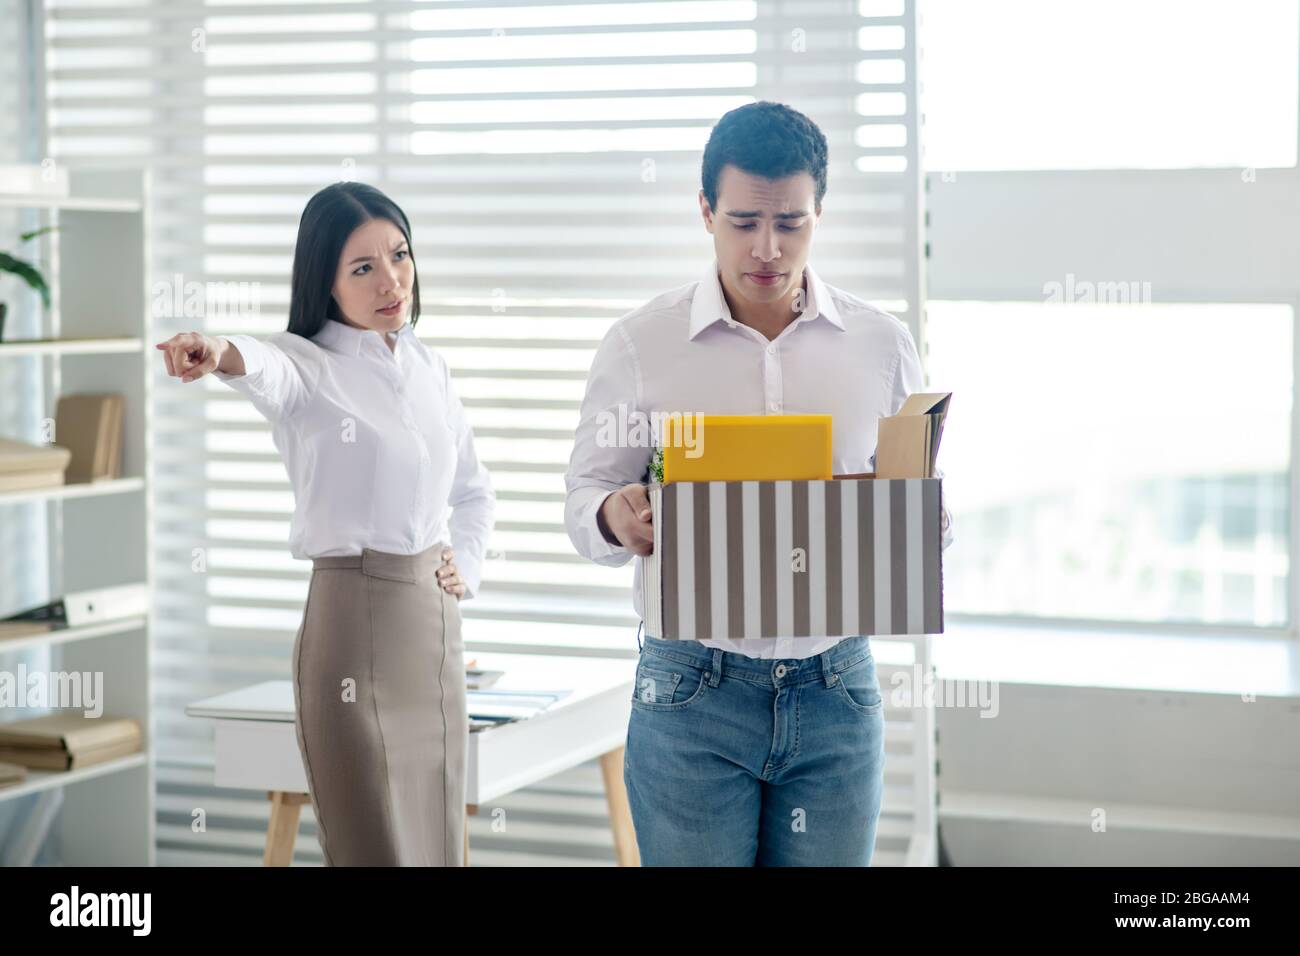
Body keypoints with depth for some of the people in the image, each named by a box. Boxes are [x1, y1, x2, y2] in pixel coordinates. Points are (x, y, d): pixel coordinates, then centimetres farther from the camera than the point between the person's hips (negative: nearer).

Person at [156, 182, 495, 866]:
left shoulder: (430, 370, 12)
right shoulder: (310, 367, -7)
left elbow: (474, 492, 27)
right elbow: (268, 366, -34)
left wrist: (464, 568, 10)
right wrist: (219, 352, -57)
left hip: (436, 630, 7)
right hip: (354, 630, -7)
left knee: (440, 848, 11)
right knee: (379, 853, -6)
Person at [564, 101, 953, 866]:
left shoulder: (882, 345, 6)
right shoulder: (640, 345, 1)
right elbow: (584, 497, 5)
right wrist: (617, 518, -18)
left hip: (837, 688, 2)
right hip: (691, 689, -1)